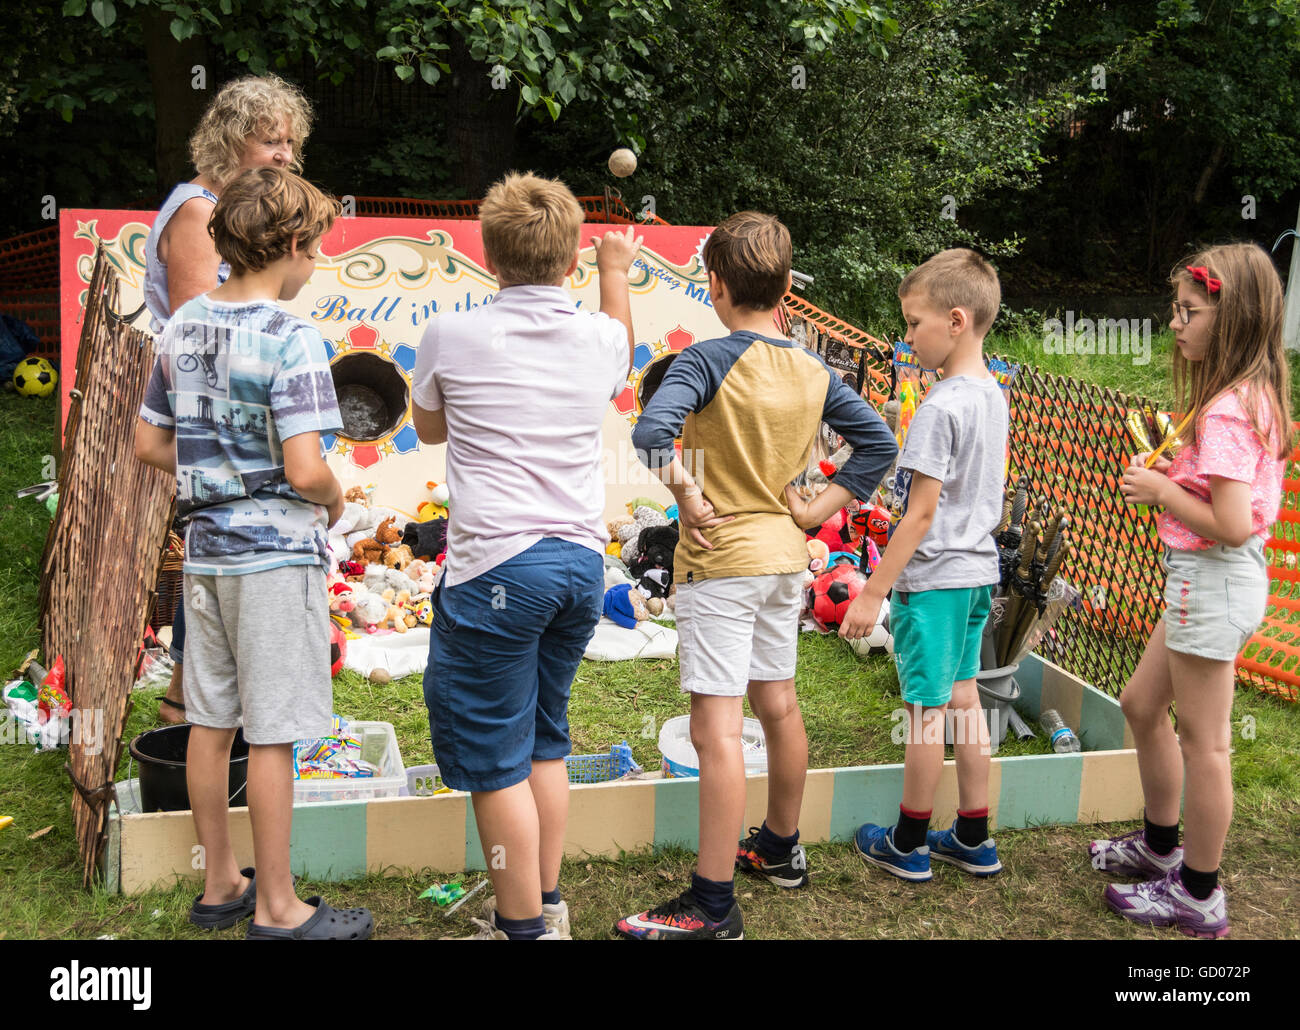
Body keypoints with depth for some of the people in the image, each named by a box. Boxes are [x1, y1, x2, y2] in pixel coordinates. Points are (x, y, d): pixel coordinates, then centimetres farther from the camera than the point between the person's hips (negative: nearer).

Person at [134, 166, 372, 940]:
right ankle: (276, 909, 12)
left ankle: (221, 886, 28)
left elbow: (150, 444, 11)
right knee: (271, 733, 1)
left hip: (206, 549, 8)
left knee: (212, 722, 15)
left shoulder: (184, 326, 7)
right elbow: (305, 470, -22)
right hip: (276, 554, -7)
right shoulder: (291, 339, -16)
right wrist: (335, 500, -3)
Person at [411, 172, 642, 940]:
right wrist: (617, 270, 43)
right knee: (544, 739, 19)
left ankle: (523, 926, 11)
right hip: (583, 561, 6)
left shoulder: (452, 336, -7)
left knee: (494, 758, 4)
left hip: (498, 567, -5)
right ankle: (547, 905, 29)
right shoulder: (600, 337, 3)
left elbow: (429, 427, 12)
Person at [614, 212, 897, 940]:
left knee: (717, 728, -5)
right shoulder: (813, 372, 4)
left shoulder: (708, 360, -15)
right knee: (778, 703, 20)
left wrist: (687, 497, -18)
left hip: (721, 559, -7)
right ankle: (781, 848, 39)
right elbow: (880, 443, 9)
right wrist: (820, 507, 8)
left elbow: (653, 430, -31)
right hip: (785, 555, 7)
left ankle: (714, 907, 0)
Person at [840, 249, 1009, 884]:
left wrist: (873, 593, -17)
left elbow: (921, 512, -21)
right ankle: (974, 841, 24)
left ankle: (908, 845, 17)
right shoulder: (992, 395, 7)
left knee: (925, 708, 3)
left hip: (933, 578, -9)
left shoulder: (940, 407, -21)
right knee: (961, 698, 15)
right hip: (978, 569, 9)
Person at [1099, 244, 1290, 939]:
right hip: (1210, 577, 11)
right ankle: (1160, 846, 39)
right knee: (1141, 704, 22)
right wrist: (1171, 471, 4)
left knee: (1202, 741, 2)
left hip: (1213, 581, -11)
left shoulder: (1226, 412, -22)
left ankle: (1198, 896, 18)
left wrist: (1161, 489, -15)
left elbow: (1231, 524, -27)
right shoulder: (1255, 396, 8)